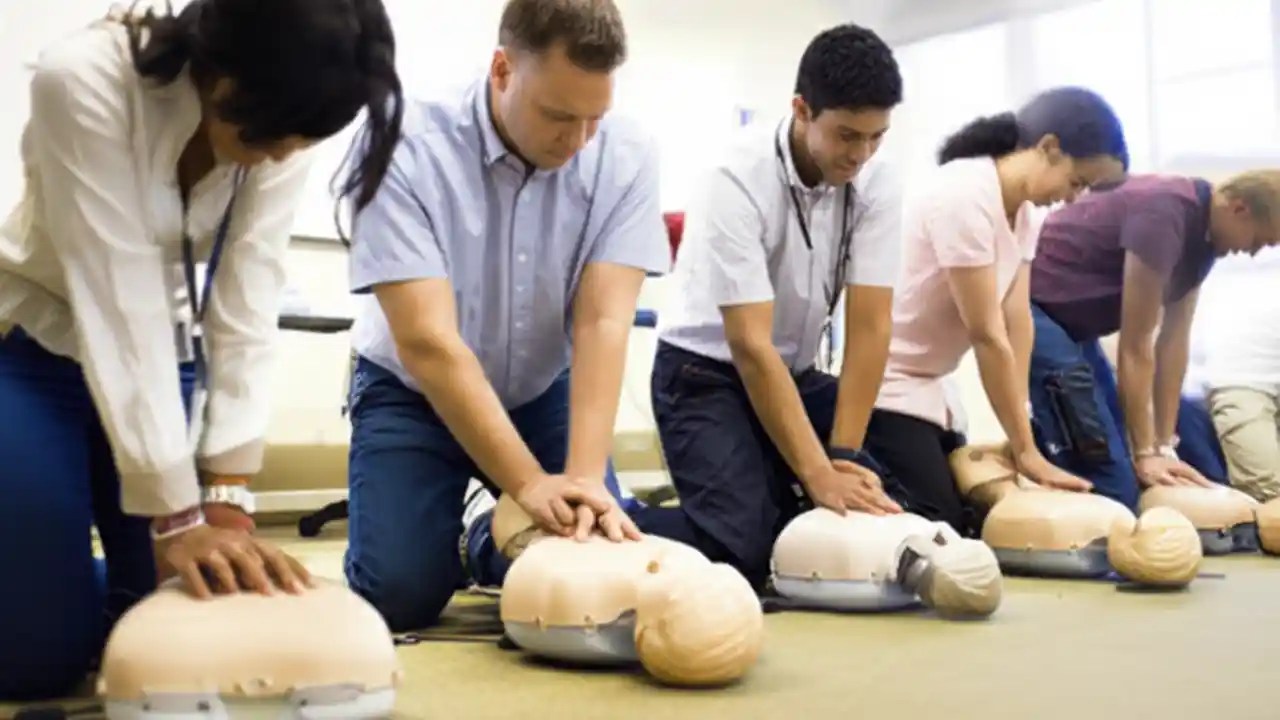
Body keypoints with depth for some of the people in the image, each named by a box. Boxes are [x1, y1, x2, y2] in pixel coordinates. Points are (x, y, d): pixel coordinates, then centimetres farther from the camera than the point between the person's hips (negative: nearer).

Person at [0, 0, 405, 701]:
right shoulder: (85, 79, -29)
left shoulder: (282, 118, -16)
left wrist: (227, 501, -25)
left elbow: (246, 308, -19)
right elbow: (118, 304, -31)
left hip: (163, 358, 4)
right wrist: (174, 513, -31)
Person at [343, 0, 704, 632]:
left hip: (544, 391, 3)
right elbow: (427, 343, -30)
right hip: (414, 394, -2)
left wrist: (586, 476, -36)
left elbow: (602, 324, -23)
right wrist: (530, 484, -35)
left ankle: (485, 542, 21)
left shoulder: (626, 157, -18)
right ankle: (454, 532, 18)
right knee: (398, 594, -17)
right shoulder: (407, 149, -26)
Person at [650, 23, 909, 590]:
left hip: (797, 372, 5)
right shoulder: (738, 179, -26)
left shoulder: (876, 184, -12)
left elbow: (869, 328, -13)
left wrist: (843, 455, -20)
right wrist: (818, 475, -32)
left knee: (875, 519, -12)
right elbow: (750, 346, -28)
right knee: (742, 549, -23)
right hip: (706, 373, -5)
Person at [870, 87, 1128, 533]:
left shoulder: (1027, 210, 4)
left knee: (963, 524, 9)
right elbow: (987, 335, -22)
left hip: (932, 390, 9)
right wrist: (1025, 450, -15)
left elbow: (1017, 322, -2)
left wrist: (1022, 442, -9)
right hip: (885, 389, -9)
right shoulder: (963, 198, -23)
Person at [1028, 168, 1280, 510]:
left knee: (1125, 469, 12)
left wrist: (1164, 446, 2)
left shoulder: (1204, 230, 3)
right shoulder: (1164, 213, -26)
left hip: (1069, 318, 10)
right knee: (1108, 483, -16)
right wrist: (1145, 453, -16)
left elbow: (1174, 340, 4)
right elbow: (1135, 346, -21)